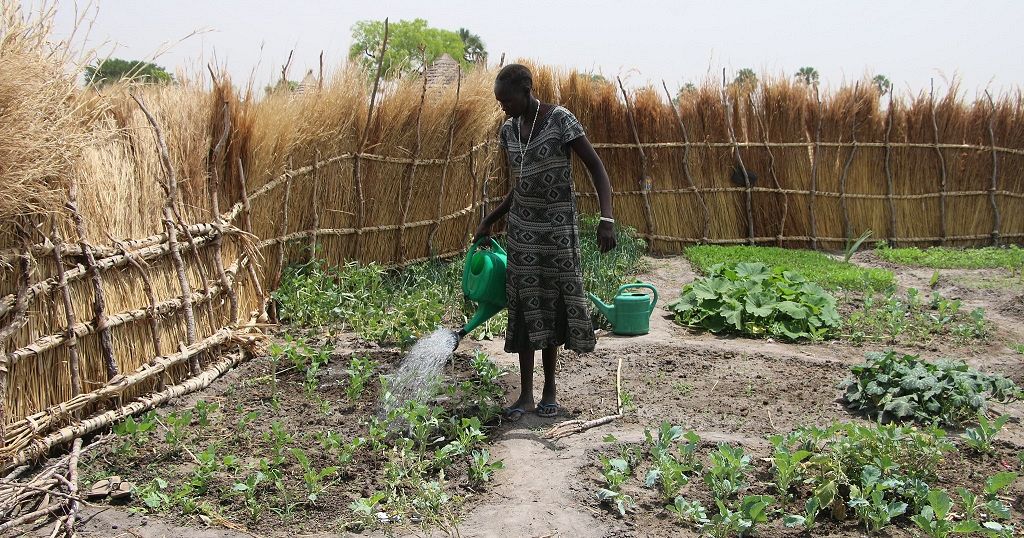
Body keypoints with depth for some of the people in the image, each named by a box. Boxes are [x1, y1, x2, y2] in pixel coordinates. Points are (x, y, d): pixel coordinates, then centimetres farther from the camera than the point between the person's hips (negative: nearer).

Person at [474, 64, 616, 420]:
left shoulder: (560, 120, -12)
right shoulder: (509, 130, 7)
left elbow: (597, 167, -13)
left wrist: (606, 218, -24)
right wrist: (490, 221, 14)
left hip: (558, 226, -5)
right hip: (522, 227, 5)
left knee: (553, 305, 2)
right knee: (525, 307, 1)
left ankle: (550, 391, 14)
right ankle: (526, 394, 7)